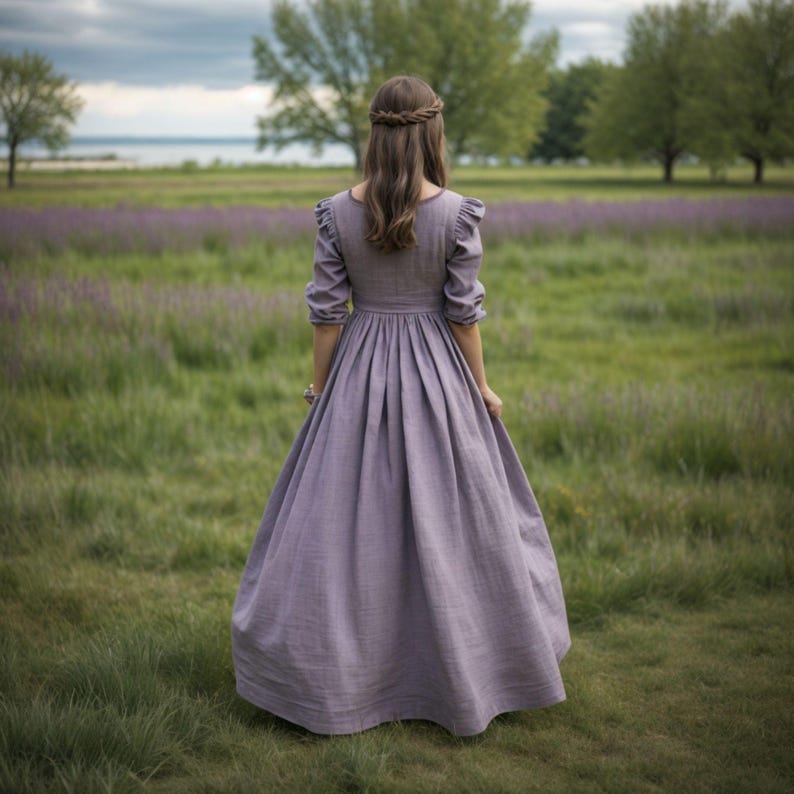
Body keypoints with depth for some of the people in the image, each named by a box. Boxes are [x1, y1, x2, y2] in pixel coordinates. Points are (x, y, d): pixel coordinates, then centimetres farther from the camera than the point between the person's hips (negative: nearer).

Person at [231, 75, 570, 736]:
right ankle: (464, 674, 24)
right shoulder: (457, 212, -11)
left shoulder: (337, 211, -6)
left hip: (358, 375, 1)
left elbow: (326, 310, -3)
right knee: (445, 519, 10)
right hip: (436, 373, -1)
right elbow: (463, 312, -8)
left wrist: (320, 389, 8)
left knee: (345, 520, 10)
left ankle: (327, 672, 22)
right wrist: (482, 387, 5)